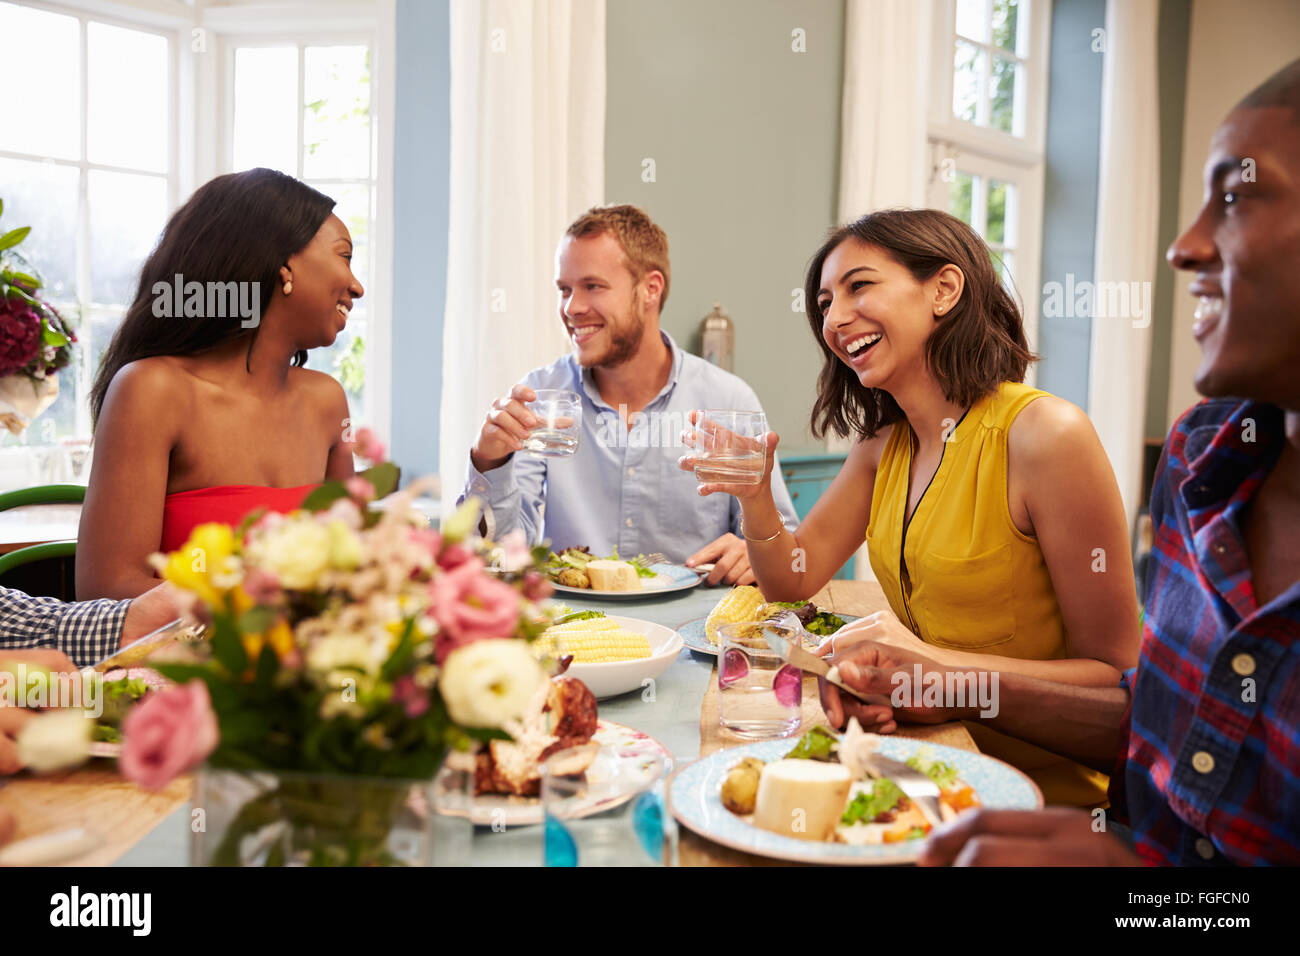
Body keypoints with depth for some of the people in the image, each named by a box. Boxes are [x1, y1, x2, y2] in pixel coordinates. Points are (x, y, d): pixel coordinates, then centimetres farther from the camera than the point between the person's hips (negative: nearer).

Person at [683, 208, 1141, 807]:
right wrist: (755, 496, -11)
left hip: (1042, 789, -5)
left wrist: (936, 662, -27)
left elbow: (1118, 677, -16)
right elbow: (793, 581, 8)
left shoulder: (1045, 435, -18)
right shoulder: (885, 442, 5)